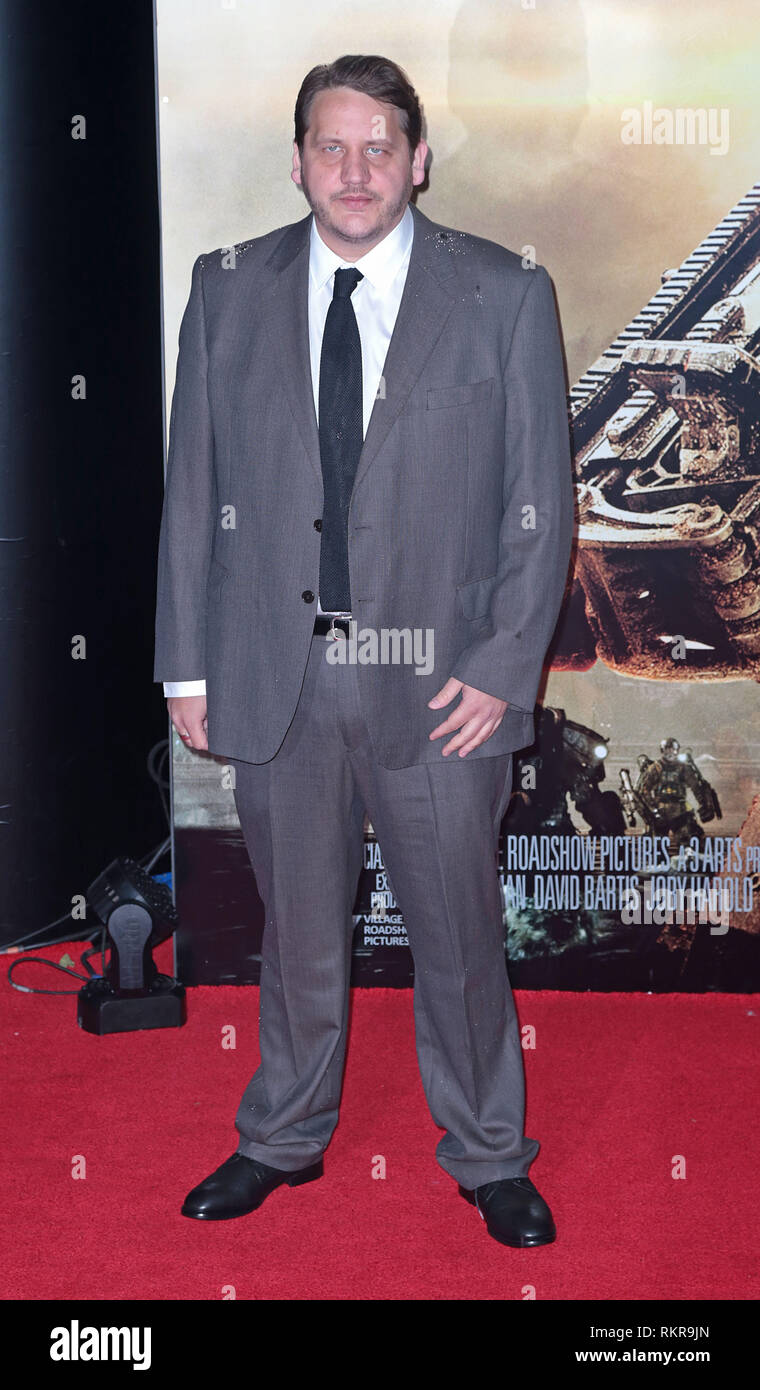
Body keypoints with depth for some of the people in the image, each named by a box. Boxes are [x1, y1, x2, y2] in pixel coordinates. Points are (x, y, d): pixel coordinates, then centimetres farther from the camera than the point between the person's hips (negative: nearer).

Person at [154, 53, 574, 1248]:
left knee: (459, 934, 11)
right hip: (275, 674, 2)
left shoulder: (505, 296, -1)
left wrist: (503, 667, -9)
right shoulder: (228, 290, 4)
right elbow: (193, 490, 5)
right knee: (297, 927, 16)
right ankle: (284, 1139, 38)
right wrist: (188, 664, 2)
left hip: (441, 681, -1)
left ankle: (489, 1159, 33)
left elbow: (541, 501, -1)